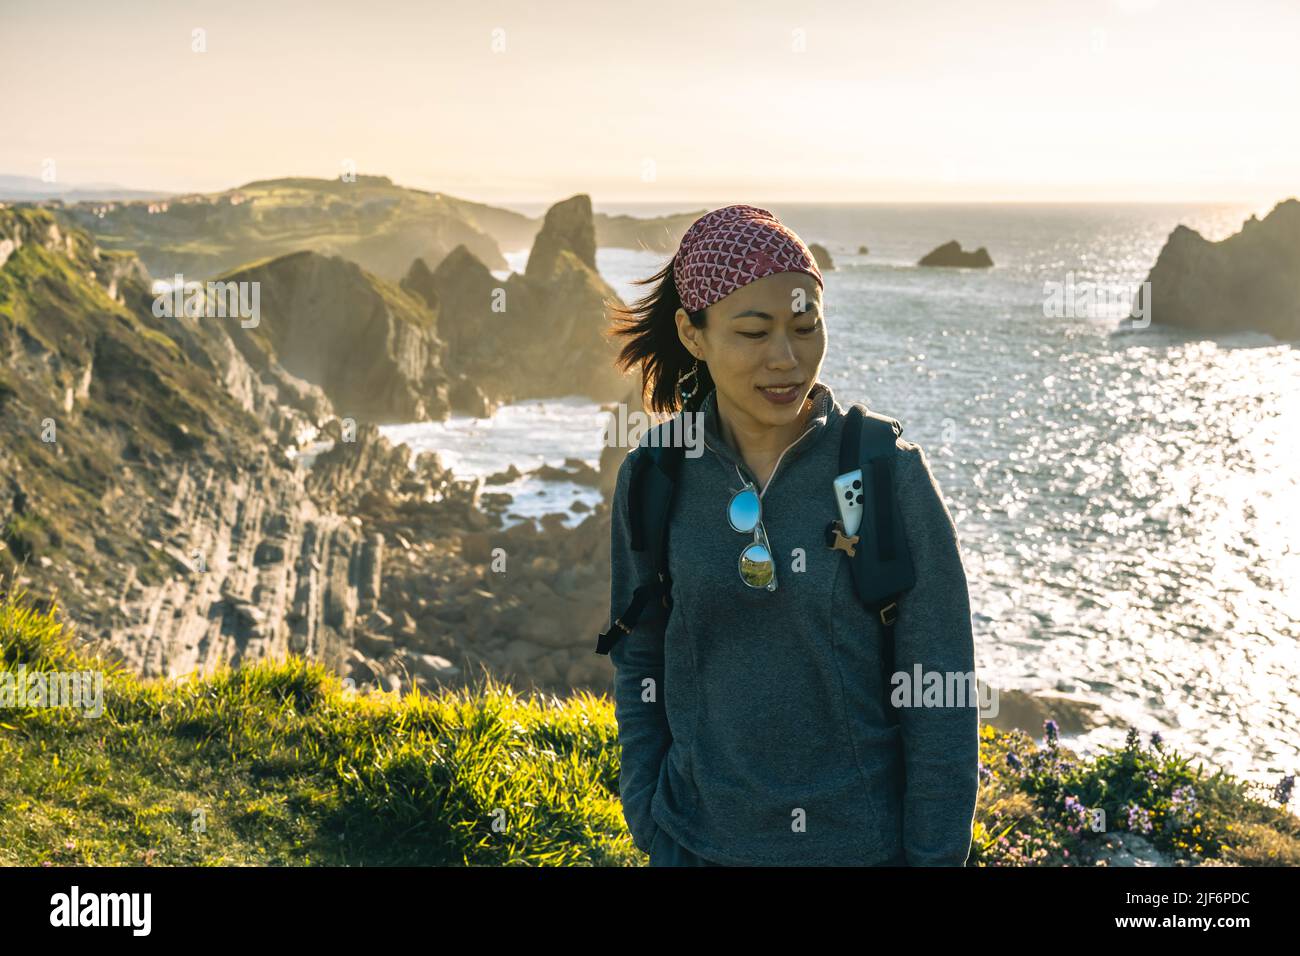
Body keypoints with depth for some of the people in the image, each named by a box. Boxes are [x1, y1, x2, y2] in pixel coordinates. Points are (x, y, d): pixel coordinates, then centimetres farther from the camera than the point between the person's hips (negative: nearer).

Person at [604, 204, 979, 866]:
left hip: (862, 839, -2)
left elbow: (940, 689, -9)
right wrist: (646, 823, 2)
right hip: (700, 840, 2)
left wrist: (937, 855, -8)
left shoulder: (889, 472, -13)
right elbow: (639, 660, 4)